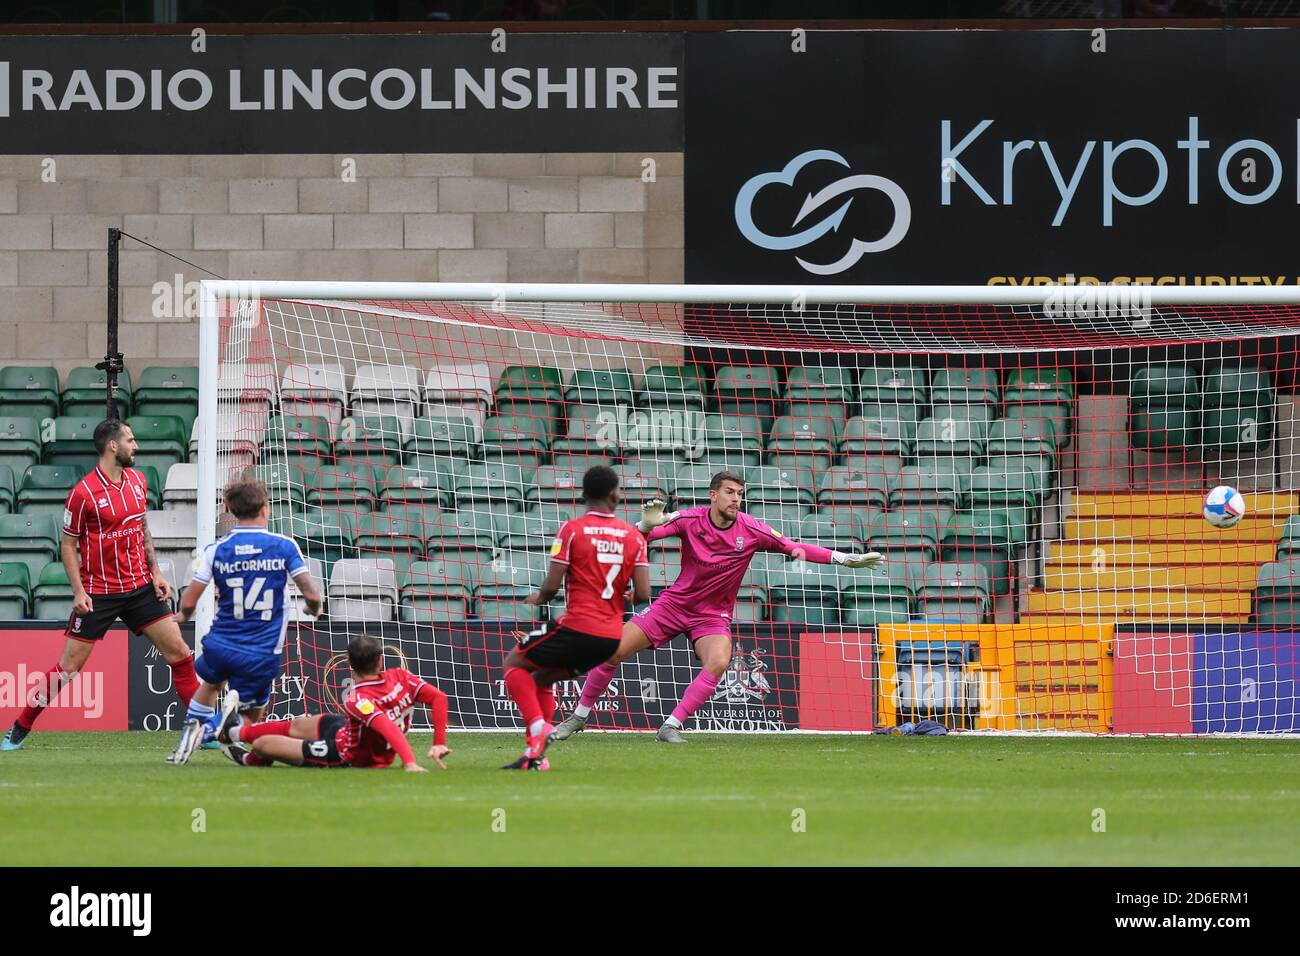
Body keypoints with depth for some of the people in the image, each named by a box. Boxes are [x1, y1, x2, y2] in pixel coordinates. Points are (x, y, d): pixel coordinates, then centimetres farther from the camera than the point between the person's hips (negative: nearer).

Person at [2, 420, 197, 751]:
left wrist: (155, 572, 8)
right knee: (68, 667, -4)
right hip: (98, 594, -5)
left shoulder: (138, 480, 5)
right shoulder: (83, 493, -13)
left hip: (141, 587, 5)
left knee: (178, 651, -1)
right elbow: (68, 544, -6)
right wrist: (79, 591, -14)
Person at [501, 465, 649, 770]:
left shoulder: (572, 529, -7)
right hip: (612, 637, 5)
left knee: (515, 664, 16)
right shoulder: (633, 536, 4)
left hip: (577, 628, -5)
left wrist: (538, 598, 14)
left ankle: (537, 726, -7)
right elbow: (643, 593, -1)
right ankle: (536, 754, 16)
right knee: (542, 677, 25)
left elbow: (552, 585, -9)